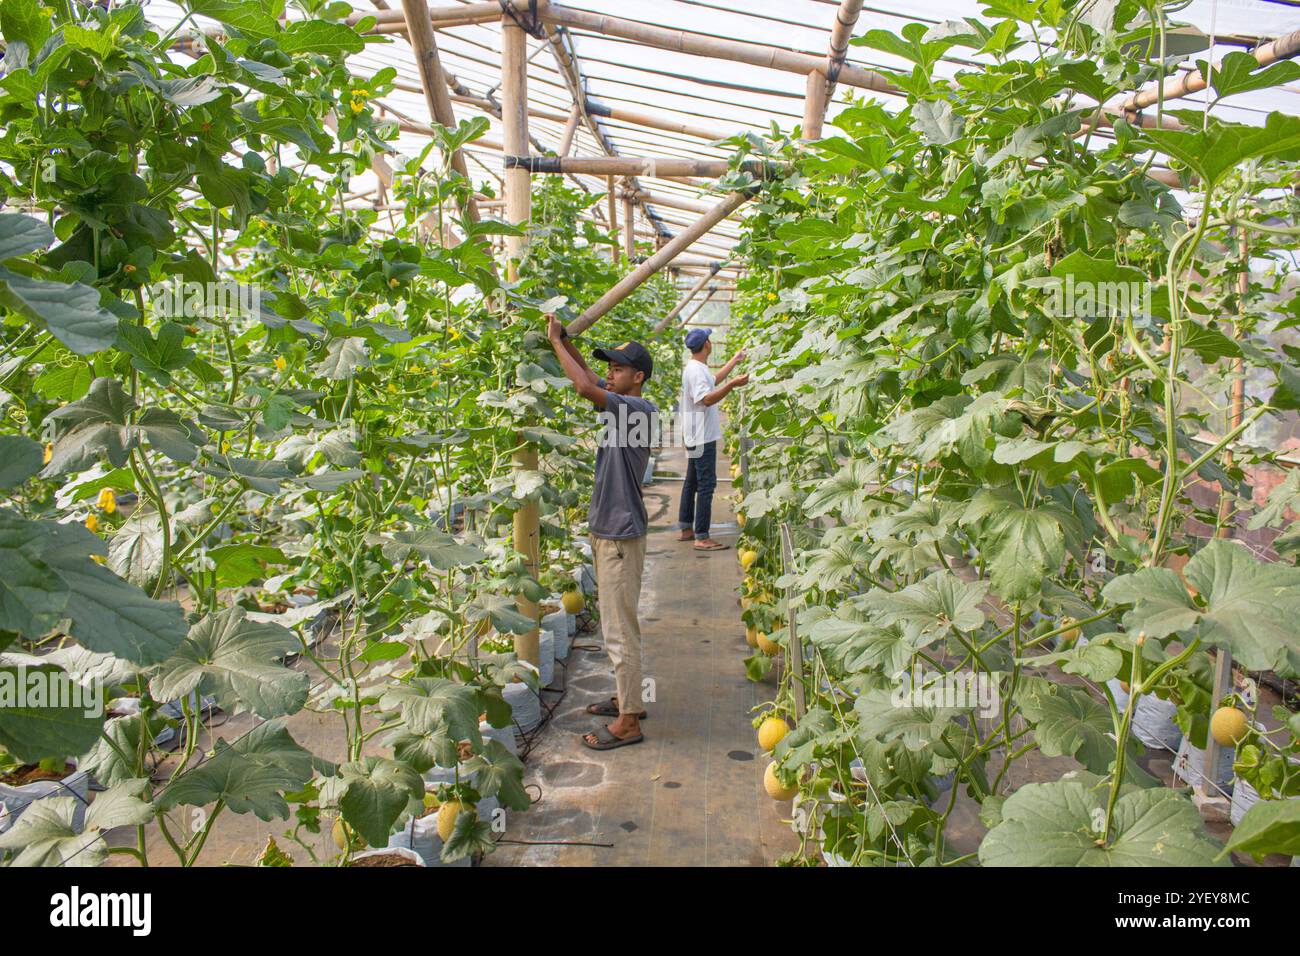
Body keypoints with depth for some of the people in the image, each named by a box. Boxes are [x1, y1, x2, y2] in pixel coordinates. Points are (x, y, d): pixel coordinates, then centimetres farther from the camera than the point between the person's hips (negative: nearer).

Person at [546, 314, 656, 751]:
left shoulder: (640, 410, -16)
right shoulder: (619, 406, 10)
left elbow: (585, 387, -25)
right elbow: (590, 381, 18)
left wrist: (556, 342, -14)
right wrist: (563, 338, 7)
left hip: (621, 535, -10)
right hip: (604, 531, 10)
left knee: (620, 632, -4)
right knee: (618, 627, 19)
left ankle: (628, 722, 5)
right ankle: (627, 697, 32)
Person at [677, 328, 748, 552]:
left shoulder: (698, 368, 14)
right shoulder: (696, 370, -19)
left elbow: (714, 381, 33)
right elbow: (707, 399, -31)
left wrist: (735, 361, 40)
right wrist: (732, 384, -40)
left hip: (697, 437, 11)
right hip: (702, 437, -11)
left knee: (692, 482, 16)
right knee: (706, 484, -10)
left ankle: (686, 529, 26)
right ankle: (701, 538, -9)